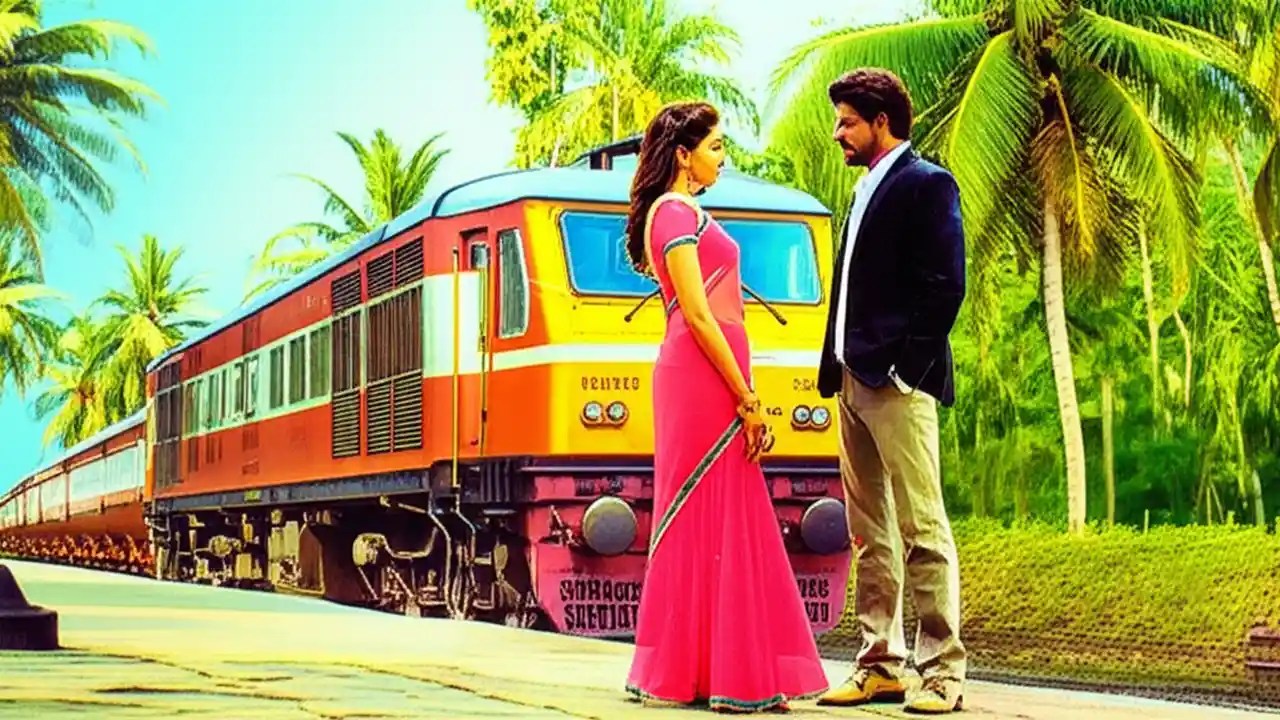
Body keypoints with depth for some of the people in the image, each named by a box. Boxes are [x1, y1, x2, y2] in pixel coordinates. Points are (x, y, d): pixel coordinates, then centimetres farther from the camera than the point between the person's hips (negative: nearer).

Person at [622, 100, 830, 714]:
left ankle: (679, 672, 16)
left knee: (718, 521, 11)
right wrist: (747, 399, -16)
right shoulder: (677, 214, -10)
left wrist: (741, 397, 17)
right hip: (705, 380, -10)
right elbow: (697, 315, -17)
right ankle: (726, 679, -3)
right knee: (709, 522, -7)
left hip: (700, 381, 10)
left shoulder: (682, 214, 21)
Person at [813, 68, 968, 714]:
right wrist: (834, 365, 14)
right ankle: (879, 666, 15)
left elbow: (944, 286, -13)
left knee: (921, 527, -8)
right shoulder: (866, 190, 21)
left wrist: (905, 364, -17)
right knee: (869, 532, 10)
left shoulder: (927, 184, -5)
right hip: (853, 380, 9)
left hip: (897, 381, -9)